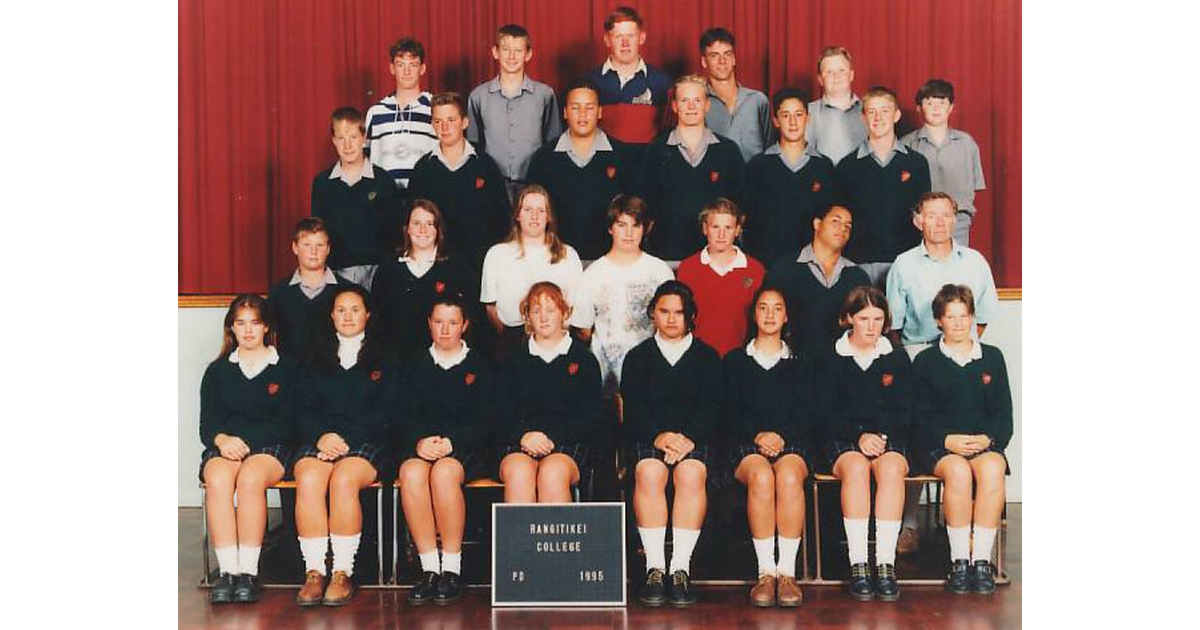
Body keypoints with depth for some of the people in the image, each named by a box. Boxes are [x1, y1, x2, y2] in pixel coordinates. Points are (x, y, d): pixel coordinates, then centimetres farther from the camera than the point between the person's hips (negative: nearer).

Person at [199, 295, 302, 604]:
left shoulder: (287, 368, 13)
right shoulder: (217, 370, 22)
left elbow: (286, 423, 4)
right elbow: (207, 424, 12)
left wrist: (245, 442, -10)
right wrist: (222, 439, -12)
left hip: (269, 449, -2)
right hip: (224, 449, 2)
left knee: (250, 478, -37)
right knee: (218, 479, -34)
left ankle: (248, 572, -37)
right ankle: (227, 570, -39)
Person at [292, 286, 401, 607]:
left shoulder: (385, 361, 14)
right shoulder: (317, 360, 22)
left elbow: (384, 414, 3)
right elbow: (305, 410, 13)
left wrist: (343, 438, -10)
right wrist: (322, 436, -9)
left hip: (367, 444, -2)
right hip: (319, 441, 2)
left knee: (344, 479, -35)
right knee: (309, 479, -32)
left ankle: (343, 573, -31)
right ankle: (314, 571, -32)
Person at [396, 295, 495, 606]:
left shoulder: (479, 365, 12)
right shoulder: (415, 363, 19)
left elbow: (484, 422, 2)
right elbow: (405, 416, 9)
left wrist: (451, 441, -15)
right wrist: (420, 441, -13)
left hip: (466, 447, -2)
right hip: (420, 444, 2)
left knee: (444, 472, -36)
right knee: (412, 473, -34)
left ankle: (452, 567, -28)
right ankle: (429, 569, -31)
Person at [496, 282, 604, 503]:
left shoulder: (584, 360, 17)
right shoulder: (514, 362, 23)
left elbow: (592, 418, 7)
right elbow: (501, 414, 12)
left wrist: (552, 437, -9)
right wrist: (523, 436, -11)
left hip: (567, 443, -1)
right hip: (519, 443, 1)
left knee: (552, 474, -36)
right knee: (518, 474, -34)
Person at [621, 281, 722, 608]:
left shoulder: (708, 357, 17)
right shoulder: (637, 357, 18)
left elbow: (710, 408, 3)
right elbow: (633, 408, 4)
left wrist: (688, 438, -16)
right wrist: (658, 436, -16)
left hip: (695, 439, 0)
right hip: (648, 437, 1)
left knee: (691, 473, -35)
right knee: (649, 473, -34)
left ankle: (681, 568, -37)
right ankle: (654, 569, -35)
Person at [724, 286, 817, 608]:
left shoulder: (803, 362, 22)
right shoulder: (735, 361, 21)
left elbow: (809, 413, 10)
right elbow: (731, 412, 9)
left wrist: (781, 435, -9)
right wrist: (757, 435, -10)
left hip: (793, 441, 0)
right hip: (747, 443, 0)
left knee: (789, 476, -36)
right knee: (761, 477, -36)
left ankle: (787, 572, -37)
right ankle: (766, 572, -36)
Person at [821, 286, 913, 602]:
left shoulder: (897, 359, 13)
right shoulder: (833, 360, 9)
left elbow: (903, 415, 8)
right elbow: (829, 415, 2)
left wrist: (877, 433, -11)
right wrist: (859, 435, -14)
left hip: (889, 440, 1)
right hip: (843, 443, -1)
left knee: (890, 468, -34)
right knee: (856, 468, -36)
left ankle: (886, 564, -39)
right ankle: (858, 565, -38)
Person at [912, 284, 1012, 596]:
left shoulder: (992, 358, 15)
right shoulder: (926, 363, 11)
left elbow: (1004, 414, 12)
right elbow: (922, 418, 6)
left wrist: (987, 439, -9)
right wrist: (949, 440, -12)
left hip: (987, 443, 1)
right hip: (941, 445, -1)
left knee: (992, 470, -34)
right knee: (958, 471, -36)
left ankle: (982, 559, -31)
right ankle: (959, 561, -29)